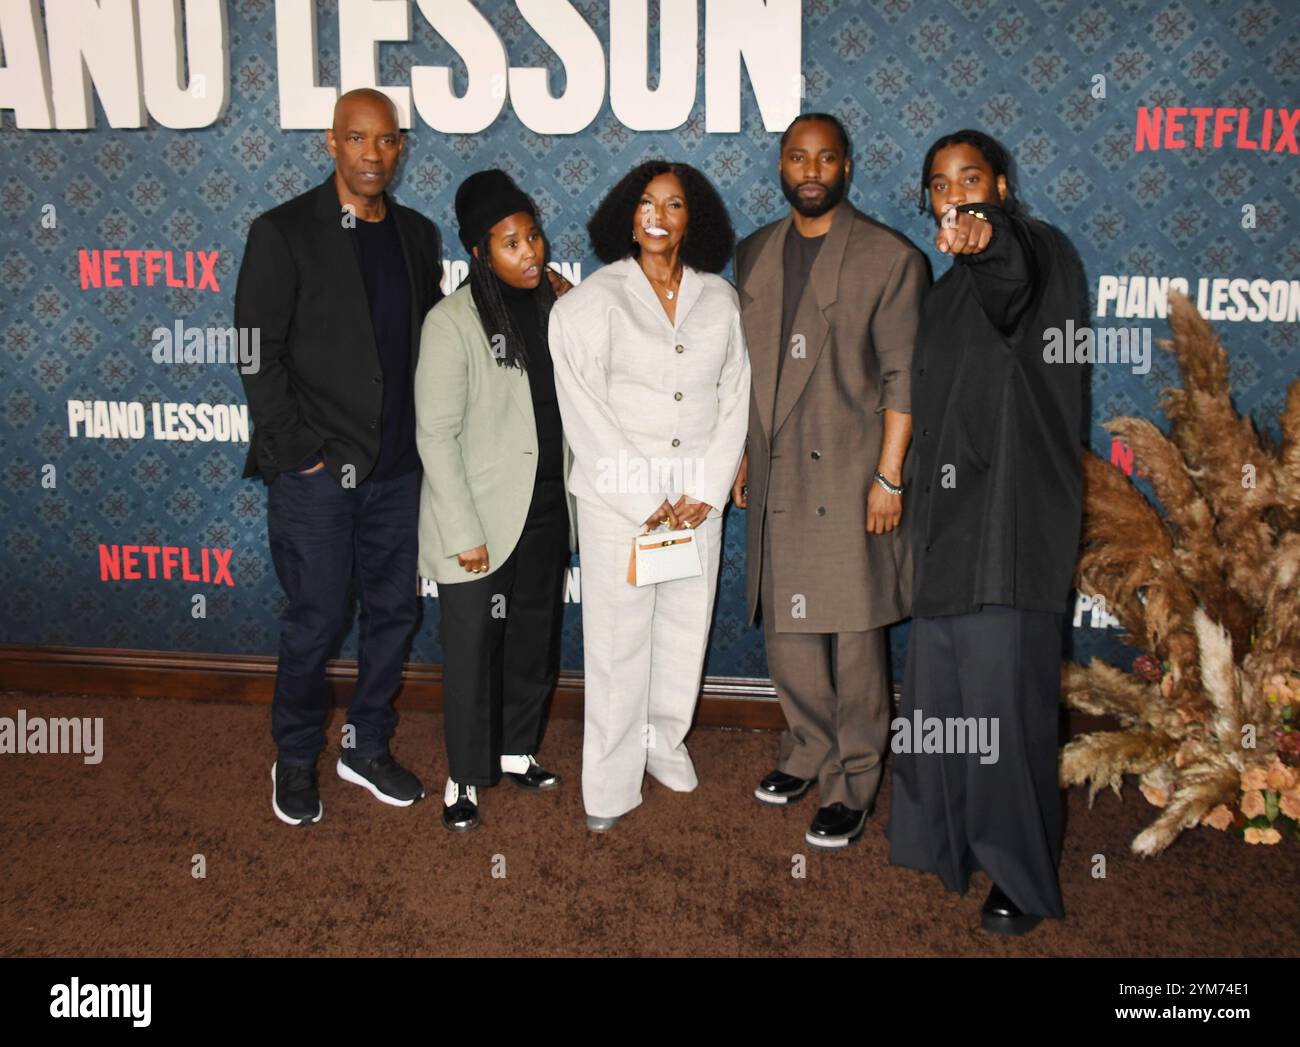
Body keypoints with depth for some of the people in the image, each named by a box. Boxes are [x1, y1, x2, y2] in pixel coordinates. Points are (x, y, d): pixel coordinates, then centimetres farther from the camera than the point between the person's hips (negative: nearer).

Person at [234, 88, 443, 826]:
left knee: (394, 610, 11)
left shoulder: (418, 235, 10)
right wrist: (296, 449, -11)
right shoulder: (284, 232, -4)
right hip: (316, 468, -4)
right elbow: (258, 350, -7)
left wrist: (426, 438, 3)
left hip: (398, 466, 5)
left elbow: (427, 343, 12)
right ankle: (296, 760, 24)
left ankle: (369, 747, 29)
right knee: (318, 620, 2)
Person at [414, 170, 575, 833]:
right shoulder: (452, 322, -14)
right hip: (480, 516, -5)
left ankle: (516, 750, 37)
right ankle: (465, 777, 23)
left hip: (546, 511, 5)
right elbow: (436, 435, -14)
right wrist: (465, 532, -15)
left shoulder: (555, 304, 2)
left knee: (535, 638, 17)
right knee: (473, 648, 6)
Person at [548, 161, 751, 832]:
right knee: (618, 638, 2)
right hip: (619, 498, -3)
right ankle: (610, 782, 15)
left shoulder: (719, 299, 6)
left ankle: (665, 741, 33)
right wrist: (646, 502, -11)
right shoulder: (594, 301, -5)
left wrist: (707, 491, -4)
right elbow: (586, 414, -9)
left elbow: (735, 398, 6)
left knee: (686, 626, 12)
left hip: (697, 499, 4)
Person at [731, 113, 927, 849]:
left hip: (849, 477, -5)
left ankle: (853, 787, 13)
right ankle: (807, 752, 32)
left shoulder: (891, 259, -4)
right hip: (777, 476, 5)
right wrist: (740, 454, 14)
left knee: (854, 637, 0)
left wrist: (889, 477, -12)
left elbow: (903, 379, -8)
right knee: (787, 629, 13)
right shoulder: (755, 255, 13)